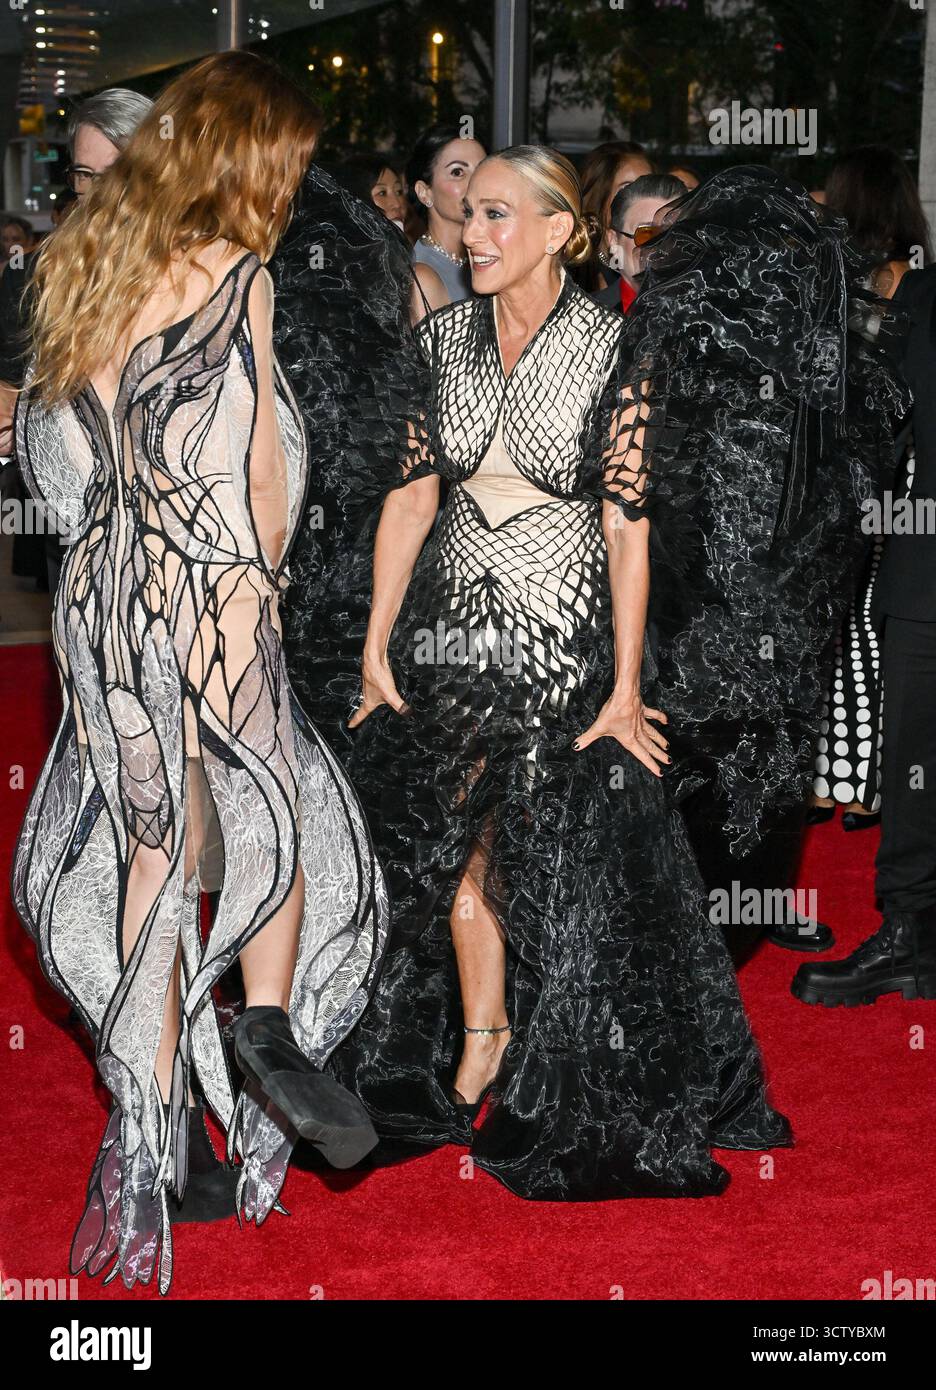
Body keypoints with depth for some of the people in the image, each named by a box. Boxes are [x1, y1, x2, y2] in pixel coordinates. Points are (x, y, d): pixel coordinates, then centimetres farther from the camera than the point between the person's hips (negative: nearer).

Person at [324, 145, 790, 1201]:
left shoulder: (610, 351, -10)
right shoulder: (441, 337, 2)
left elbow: (628, 529, -11)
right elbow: (409, 496, 4)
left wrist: (626, 688, -12)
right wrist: (376, 648, 2)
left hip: (561, 626, -4)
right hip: (452, 619, 4)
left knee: (555, 854, 3)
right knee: (456, 845, 9)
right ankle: (482, 1036, 30)